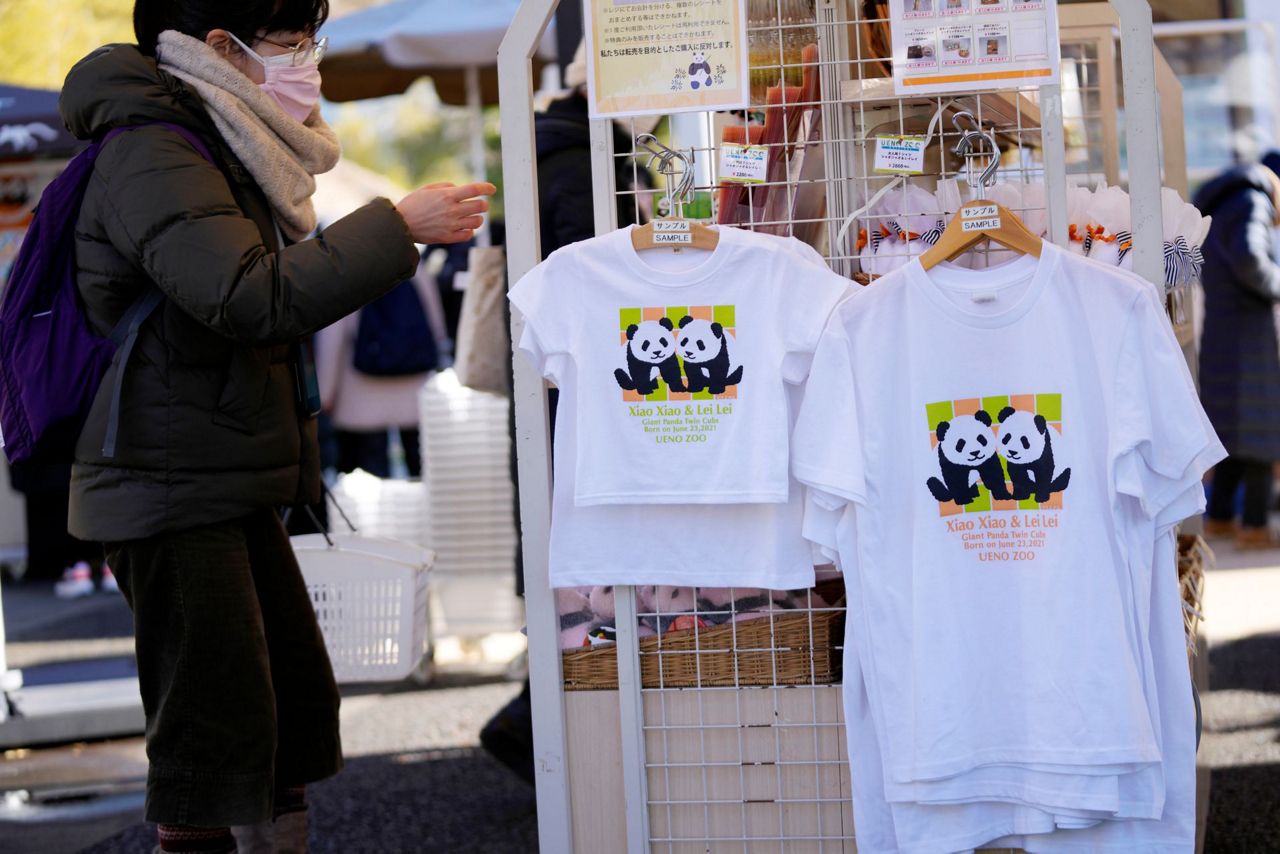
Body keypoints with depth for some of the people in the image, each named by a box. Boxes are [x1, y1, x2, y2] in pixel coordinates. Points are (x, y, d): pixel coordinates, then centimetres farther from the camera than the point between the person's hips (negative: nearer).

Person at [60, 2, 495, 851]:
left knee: (301, 706, 13)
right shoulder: (154, 160, -17)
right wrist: (397, 226, -26)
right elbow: (250, 298, -29)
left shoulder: (227, 153, 16)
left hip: (232, 486, 10)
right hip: (171, 487, -10)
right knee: (217, 727, -10)